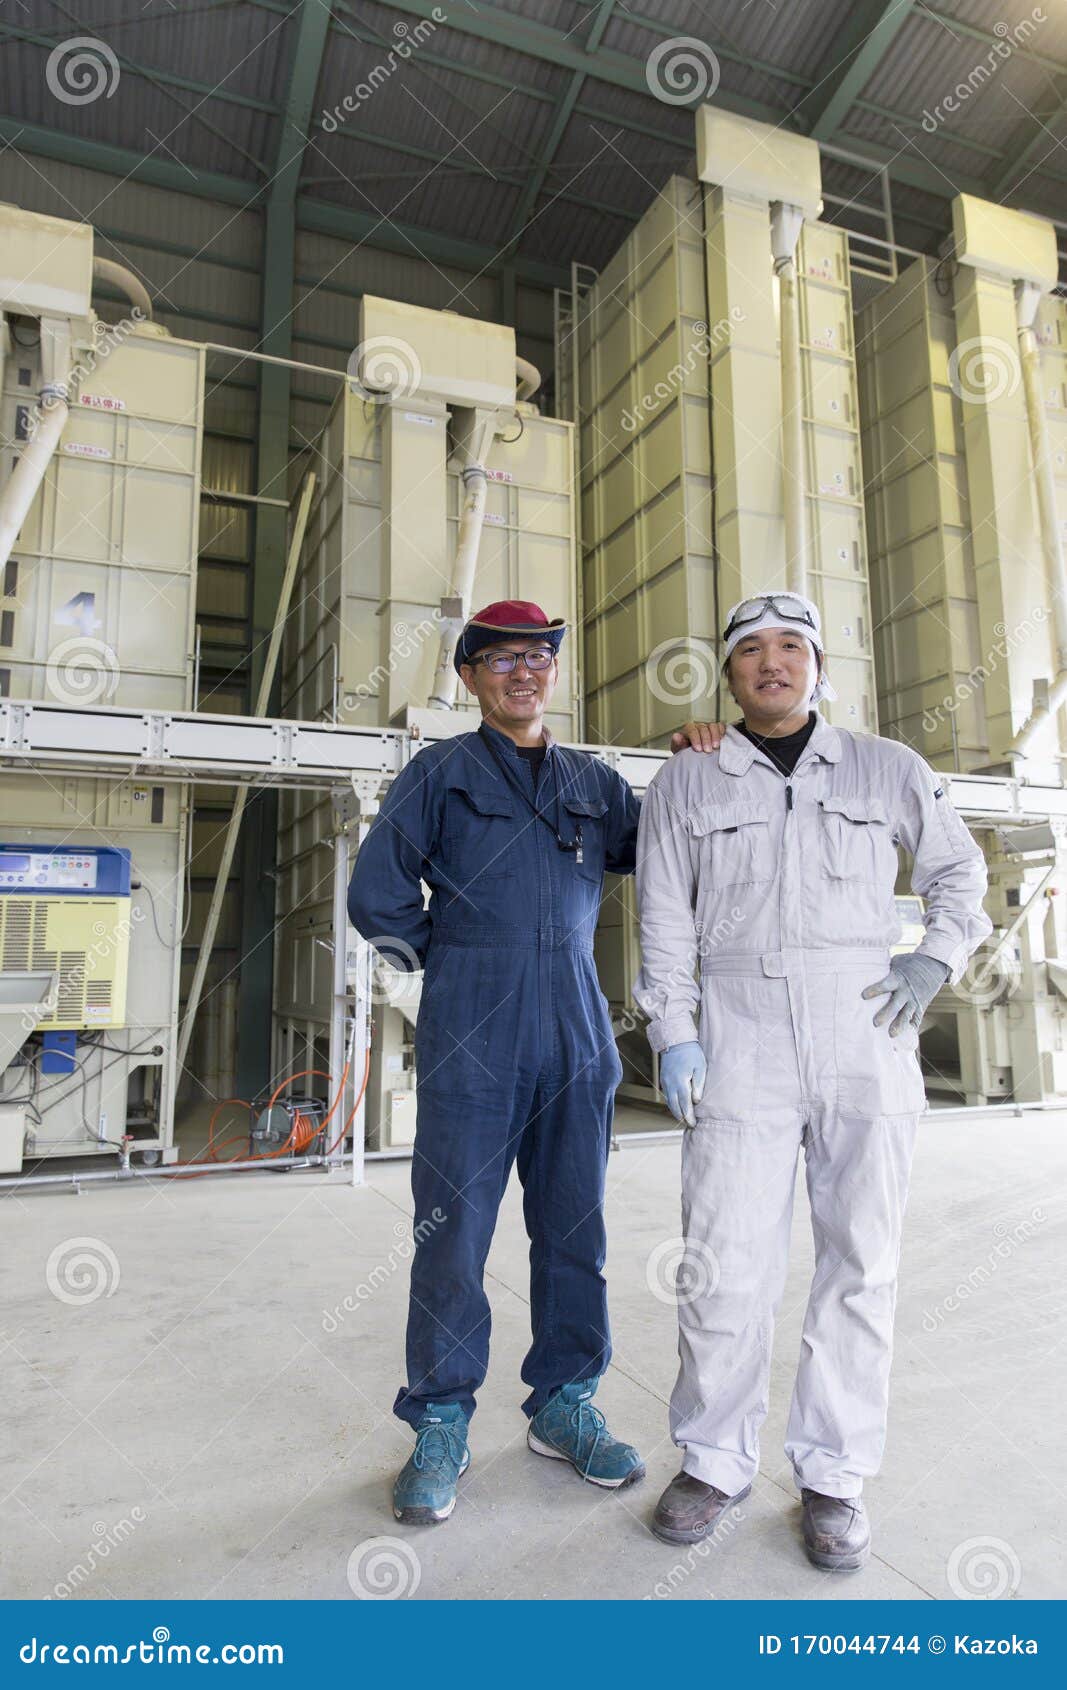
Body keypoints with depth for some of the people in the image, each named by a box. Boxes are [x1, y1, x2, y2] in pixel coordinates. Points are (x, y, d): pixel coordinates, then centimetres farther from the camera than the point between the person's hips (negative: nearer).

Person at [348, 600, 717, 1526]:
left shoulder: (593, 780, 16)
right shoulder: (441, 771, 5)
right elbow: (378, 895, 2)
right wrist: (453, 962, 6)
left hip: (576, 1036, 4)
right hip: (471, 1037, -3)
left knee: (575, 1229, 11)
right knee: (453, 1231, 3)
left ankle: (565, 1405, 29)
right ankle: (442, 1424, 21)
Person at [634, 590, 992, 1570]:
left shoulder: (886, 769, 11)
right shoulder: (685, 784, 10)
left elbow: (958, 869, 20)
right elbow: (665, 916, 6)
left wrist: (937, 956, 3)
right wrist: (672, 1032, -2)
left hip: (865, 1035, 1)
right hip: (740, 1036, -1)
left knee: (861, 1261, 6)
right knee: (727, 1261, -1)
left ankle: (834, 1473, 24)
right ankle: (717, 1461, 20)